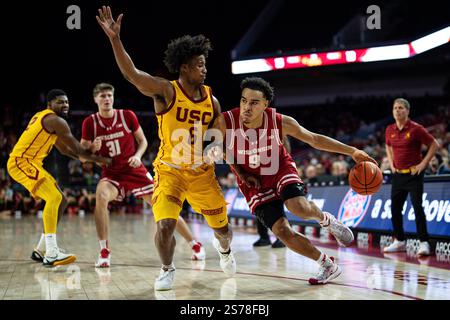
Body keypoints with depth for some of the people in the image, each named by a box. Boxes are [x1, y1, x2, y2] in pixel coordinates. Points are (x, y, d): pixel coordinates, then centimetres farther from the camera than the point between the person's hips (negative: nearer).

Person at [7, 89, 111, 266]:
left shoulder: (43, 117, 20)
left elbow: (64, 149, 26)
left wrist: (91, 156, 17)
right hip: (21, 161, -10)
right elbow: (77, 149, -11)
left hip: (31, 163, 10)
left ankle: (41, 250, 18)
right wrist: (100, 159, 1)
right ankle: (51, 253, -30)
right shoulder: (56, 120, -13)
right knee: (54, 198, -23)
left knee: (61, 200, 12)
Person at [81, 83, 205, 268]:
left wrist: (138, 156, -14)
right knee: (101, 197, -32)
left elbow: (143, 140, 5)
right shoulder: (90, 123, -5)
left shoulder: (127, 116, -5)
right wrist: (93, 148, -24)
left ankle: (194, 244, 16)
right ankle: (104, 252, -22)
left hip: (135, 171, 0)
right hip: (111, 174, 0)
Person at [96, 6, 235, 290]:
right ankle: (168, 269, 10)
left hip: (202, 171, 4)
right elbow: (132, 74, -29)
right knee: (165, 226, -21)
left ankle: (224, 248, 50)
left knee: (222, 227, 12)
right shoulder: (166, 92, -15)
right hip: (170, 170, -3)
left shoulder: (211, 99, -1)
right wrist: (115, 39, -39)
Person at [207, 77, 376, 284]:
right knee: (282, 232, -11)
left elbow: (315, 139, -9)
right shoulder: (225, 123, -25)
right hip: (254, 183, 1)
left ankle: (326, 220, 7)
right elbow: (218, 150, -2)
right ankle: (328, 265, 8)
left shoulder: (281, 122, -23)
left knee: (299, 208, -31)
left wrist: (352, 151, -13)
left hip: (281, 170, -1)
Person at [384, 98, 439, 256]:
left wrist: (423, 163, -11)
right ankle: (399, 241, 22)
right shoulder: (390, 130, 5)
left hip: (414, 174, -6)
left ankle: (424, 243, -9)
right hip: (398, 174, 6)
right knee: (395, 208, 8)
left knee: (417, 207, -12)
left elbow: (434, 145, -7)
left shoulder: (416, 129, -11)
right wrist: (391, 163, 12)